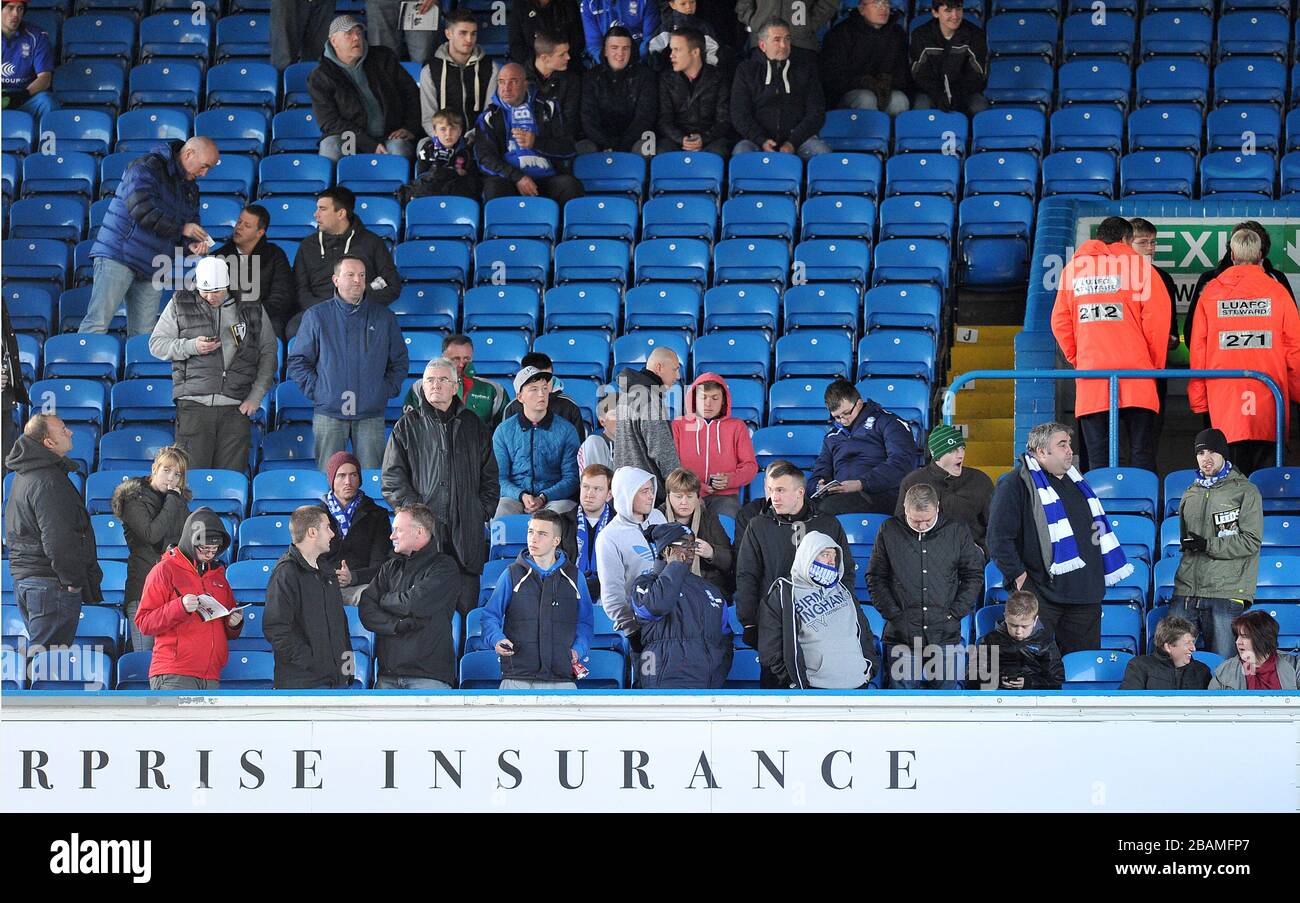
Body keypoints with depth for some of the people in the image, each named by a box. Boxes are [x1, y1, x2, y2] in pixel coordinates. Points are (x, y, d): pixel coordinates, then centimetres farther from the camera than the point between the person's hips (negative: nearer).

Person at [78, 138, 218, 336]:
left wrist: (190, 244, -2)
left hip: (151, 271, 8)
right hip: (117, 256, -8)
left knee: (144, 333, 2)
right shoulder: (147, 167, -8)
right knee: (98, 323, -14)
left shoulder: (190, 189, 18)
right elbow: (141, 209, -21)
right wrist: (181, 228, -16)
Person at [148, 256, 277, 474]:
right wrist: (191, 347, -9)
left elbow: (268, 353, 14)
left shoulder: (252, 308, 11)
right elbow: (156, 344, 9)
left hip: (236, 407, 1)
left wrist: (255, 397, 4)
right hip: (194, 405, -1)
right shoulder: (180, 304, 8)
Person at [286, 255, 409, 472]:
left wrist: (387, 389, 5)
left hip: (371, 413, 1)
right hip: (329, 412, -1)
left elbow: (399, 362, 18)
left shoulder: (385, 318, 11)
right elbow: (297, 362, 8)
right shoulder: (317, 316, 6)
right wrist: (316, 389, -3)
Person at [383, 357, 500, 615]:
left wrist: (481, 512, 5)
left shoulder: (474, 427, 17)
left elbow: (490, 478, 20)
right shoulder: (407, 427, 10)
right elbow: (392, 479, 4)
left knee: (466, 602, -3)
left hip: (466, 534, 2)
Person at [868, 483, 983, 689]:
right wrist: (892, 613, -3)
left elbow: (974, 575, 10)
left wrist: (955, 612, 0)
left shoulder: (957, 532, 3)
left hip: (946, 636, 0)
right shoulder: (889, 532, 3)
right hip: (902, 638, 0)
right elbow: (875, 578, 8)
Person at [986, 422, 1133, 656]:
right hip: (1042, 595, -7)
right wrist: (1018, 575, -15)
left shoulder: (1075, 483, 19)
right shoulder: (1015, 485, -6)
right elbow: (999, 538, -11)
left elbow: (1095, 529, 30)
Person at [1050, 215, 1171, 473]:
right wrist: (1156, 364, 7)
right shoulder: (1137, 264, 4)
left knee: (1098, 458, -1)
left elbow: (1060, 322, 12)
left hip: (1090, 374, 2)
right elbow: (1157, 316, -3)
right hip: (1135, 373, -2)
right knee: (1141, 452, -2)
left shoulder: (1072, 268, 13)